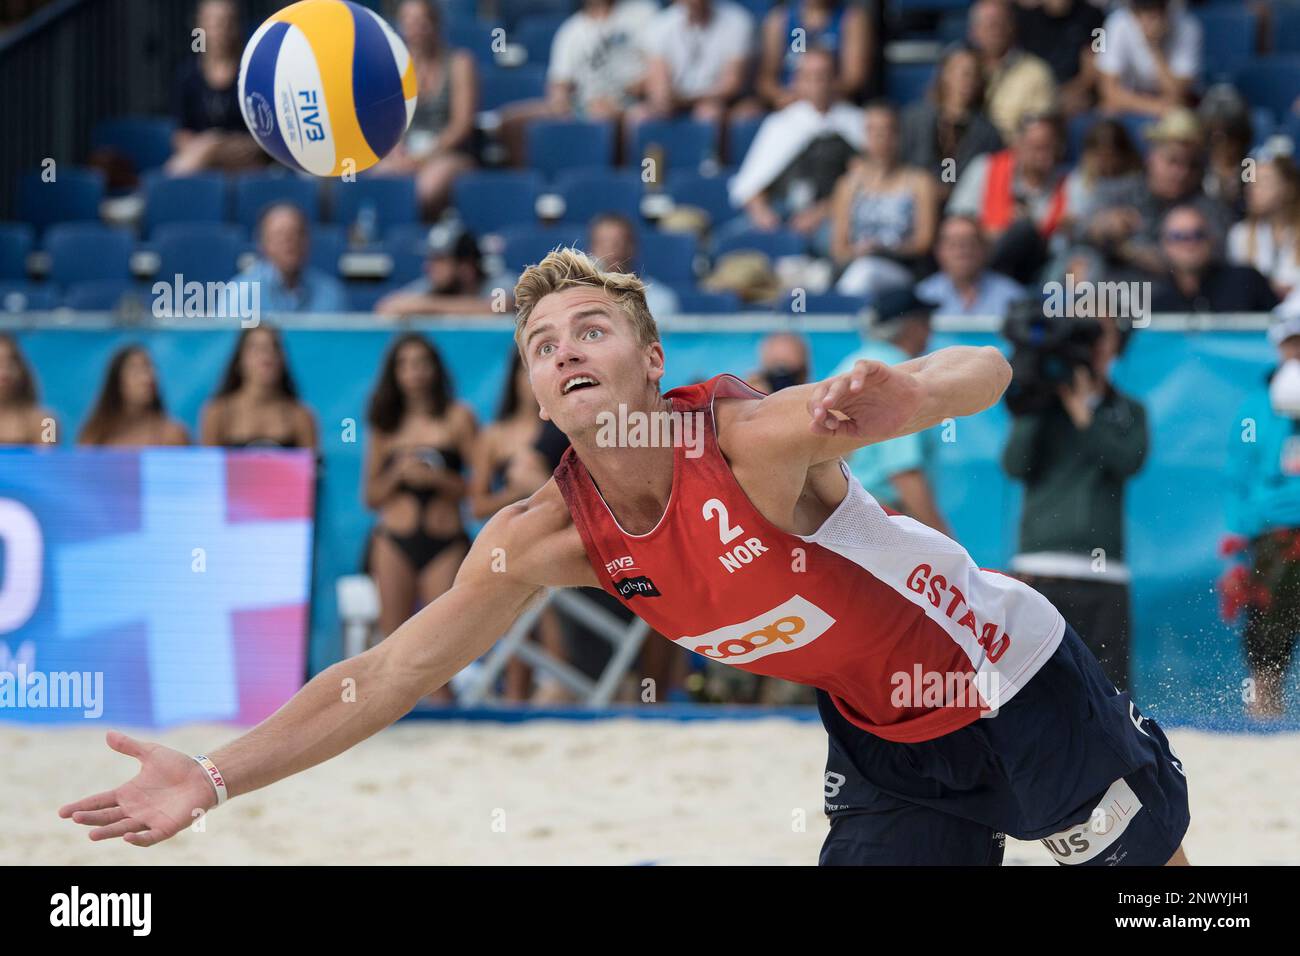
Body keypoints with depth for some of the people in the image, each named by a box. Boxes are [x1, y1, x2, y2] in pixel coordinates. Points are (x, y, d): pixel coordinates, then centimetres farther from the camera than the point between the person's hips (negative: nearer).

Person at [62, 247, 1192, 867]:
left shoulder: (760, 438, -30)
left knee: (1153, 864, 12)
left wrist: (897, 396, -58)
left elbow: (985, 372, -34)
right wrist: (214, 777, -20)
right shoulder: (548, 535, -14)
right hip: (885, 743, 4)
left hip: (1013, 678, -4)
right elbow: (386, 673, -11)